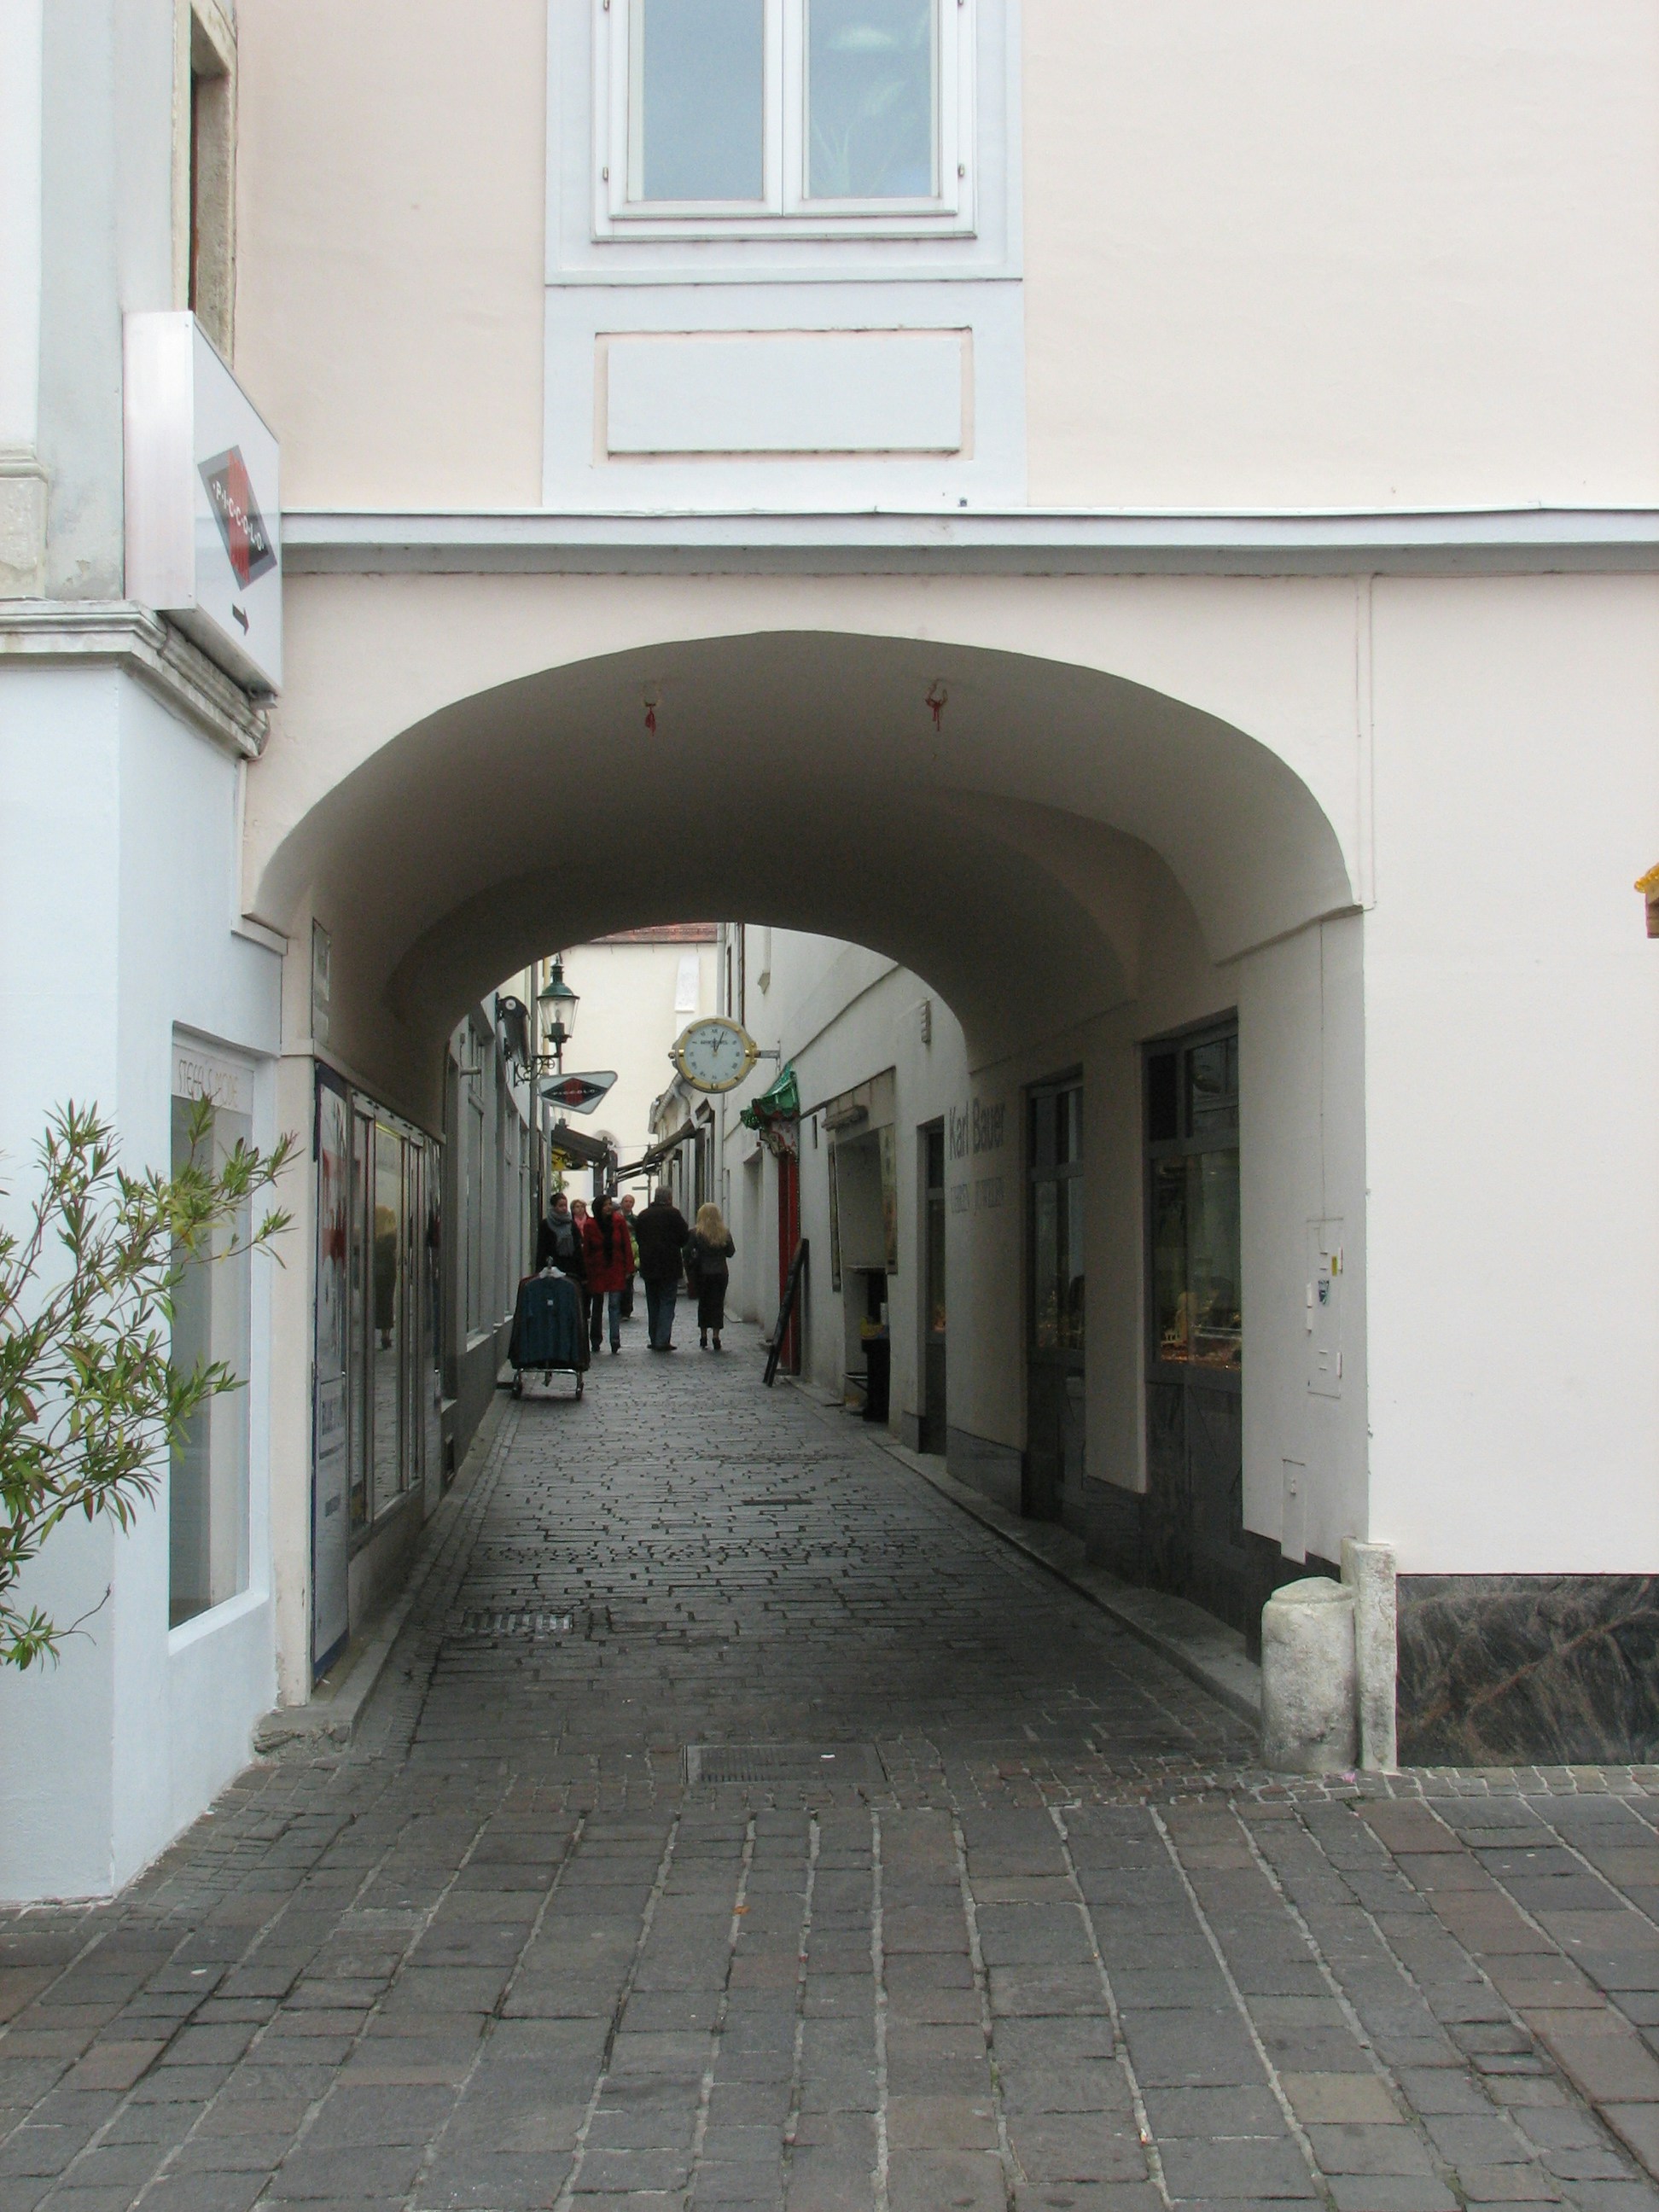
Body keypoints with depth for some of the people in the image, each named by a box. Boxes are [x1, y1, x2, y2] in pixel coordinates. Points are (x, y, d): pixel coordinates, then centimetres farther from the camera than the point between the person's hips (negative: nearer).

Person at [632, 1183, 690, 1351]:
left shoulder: (643, 1216, 5)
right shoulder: (673, 1214, -10)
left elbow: (638, 1238, 12)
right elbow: (684, 1238, -7)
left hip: (648, 1267, 5)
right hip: (669, 1267, -4)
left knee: (652, 1304, 13)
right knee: (667, 1303, -1)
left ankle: (654, 1340, 15)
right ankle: (663, 1341, -9)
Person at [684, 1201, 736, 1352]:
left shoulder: (695, 1233, -6)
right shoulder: (725, 1233, -1)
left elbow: (687, 1254, -6)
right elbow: (730, 1252, 5)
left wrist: (689, 1275, 3)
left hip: (702, 1273, -1)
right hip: (721, 1273, 1)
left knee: (703, 1304, 11)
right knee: (718, 1304, 3)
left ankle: (703, 1336, 12)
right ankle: (716, 1336, -4)